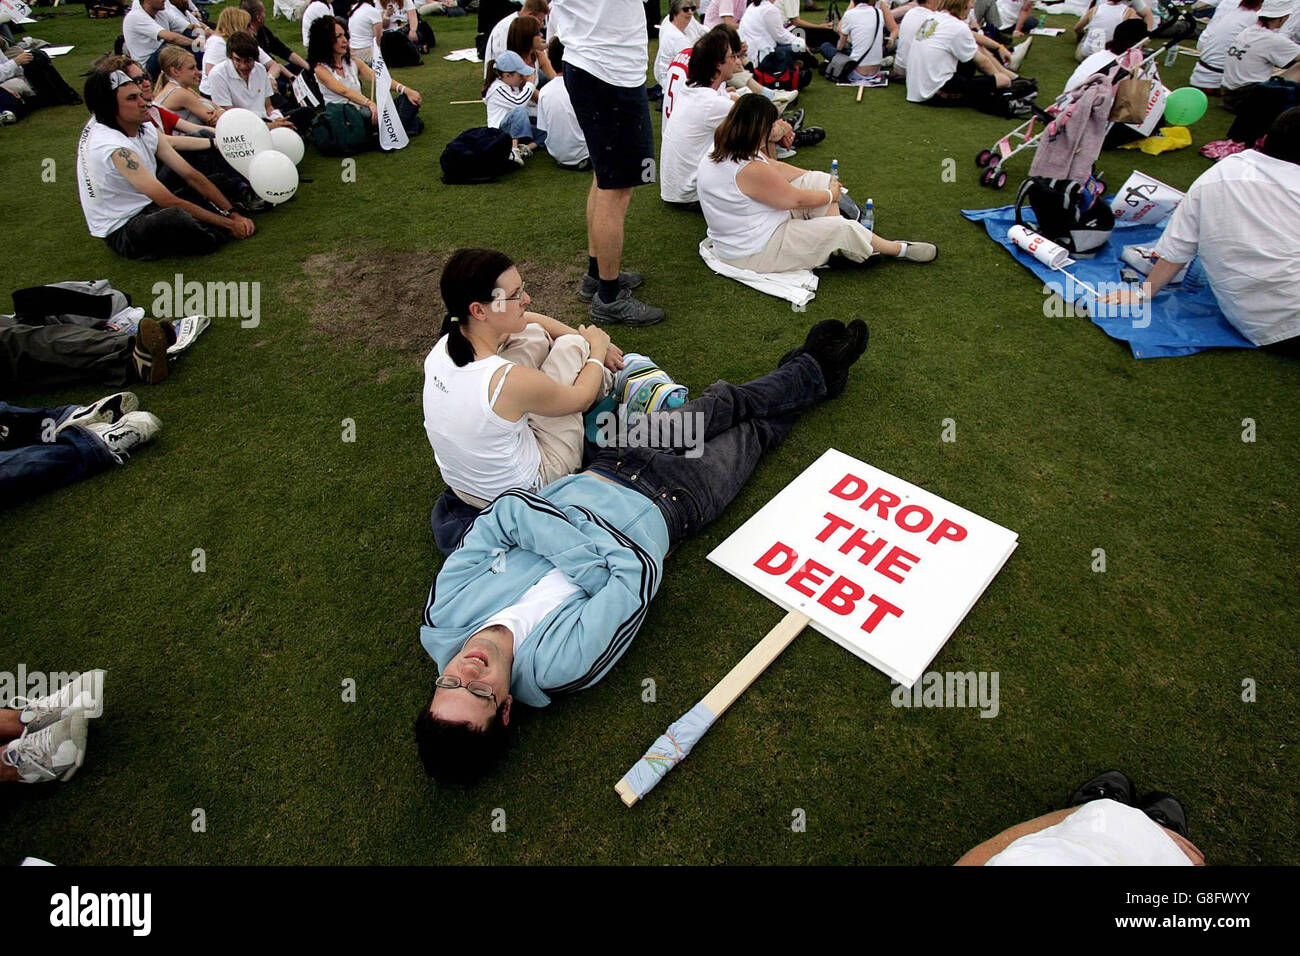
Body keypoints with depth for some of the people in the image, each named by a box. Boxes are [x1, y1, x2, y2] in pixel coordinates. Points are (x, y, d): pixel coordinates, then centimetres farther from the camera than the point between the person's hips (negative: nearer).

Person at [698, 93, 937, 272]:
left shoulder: (719, 154, 0)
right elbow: (797, 200, -17)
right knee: (841, 229, -4)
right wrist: (831, 195, 2)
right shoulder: (750, 171, -30)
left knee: (820, 180, 8)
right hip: (755, 253, -10)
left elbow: (775, 167, 11)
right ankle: (899, 250, 19)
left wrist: (824, 182, 11)